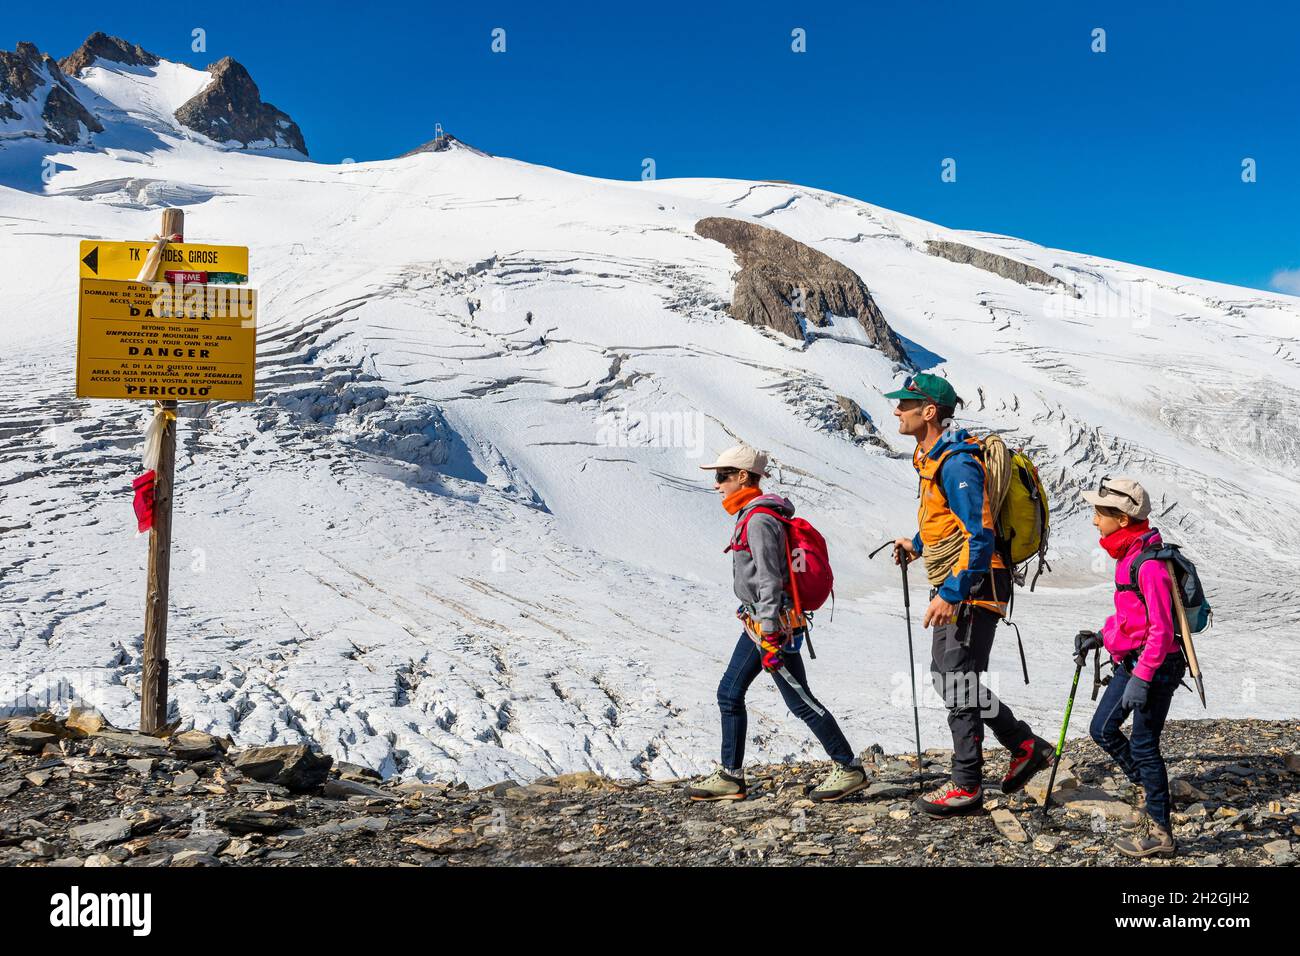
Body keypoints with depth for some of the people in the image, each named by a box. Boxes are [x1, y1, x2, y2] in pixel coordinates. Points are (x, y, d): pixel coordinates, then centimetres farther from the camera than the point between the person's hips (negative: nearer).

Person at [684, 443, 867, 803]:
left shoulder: (759, 520, -17)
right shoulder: (751, 515, 14)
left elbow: (769, 582, -21)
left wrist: (769, 636, -22)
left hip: (773, 624, -10)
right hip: (757, 622, 10)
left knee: (800, 701, -3)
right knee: (729, 693, 10)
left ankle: (849, 769, 7)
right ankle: (730, 776, 16)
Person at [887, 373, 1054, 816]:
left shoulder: (957, 463, -20)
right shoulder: (932, 459, 13)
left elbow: (979, 534, -25)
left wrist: (952, 592, -28)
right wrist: (917, 544, 28)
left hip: (972, 586, -11)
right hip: (953, 586, 11)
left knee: (958, 682, -4)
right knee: (946, 676, 15)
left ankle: (967, 787, 6)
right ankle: (1025, 746, 24)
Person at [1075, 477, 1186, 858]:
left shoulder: (1149, 564, -22)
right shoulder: (1128, 556, 8)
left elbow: (1161, 629, -23)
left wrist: (1141, 678, -24)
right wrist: (1101, 636, 11)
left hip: (1156, 666, -10)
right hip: (1130, 662, 10)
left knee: (1143, 745, -2)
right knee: (1102, 730, 15)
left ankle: (1159, 833, 9)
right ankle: (1152, 796, 29)